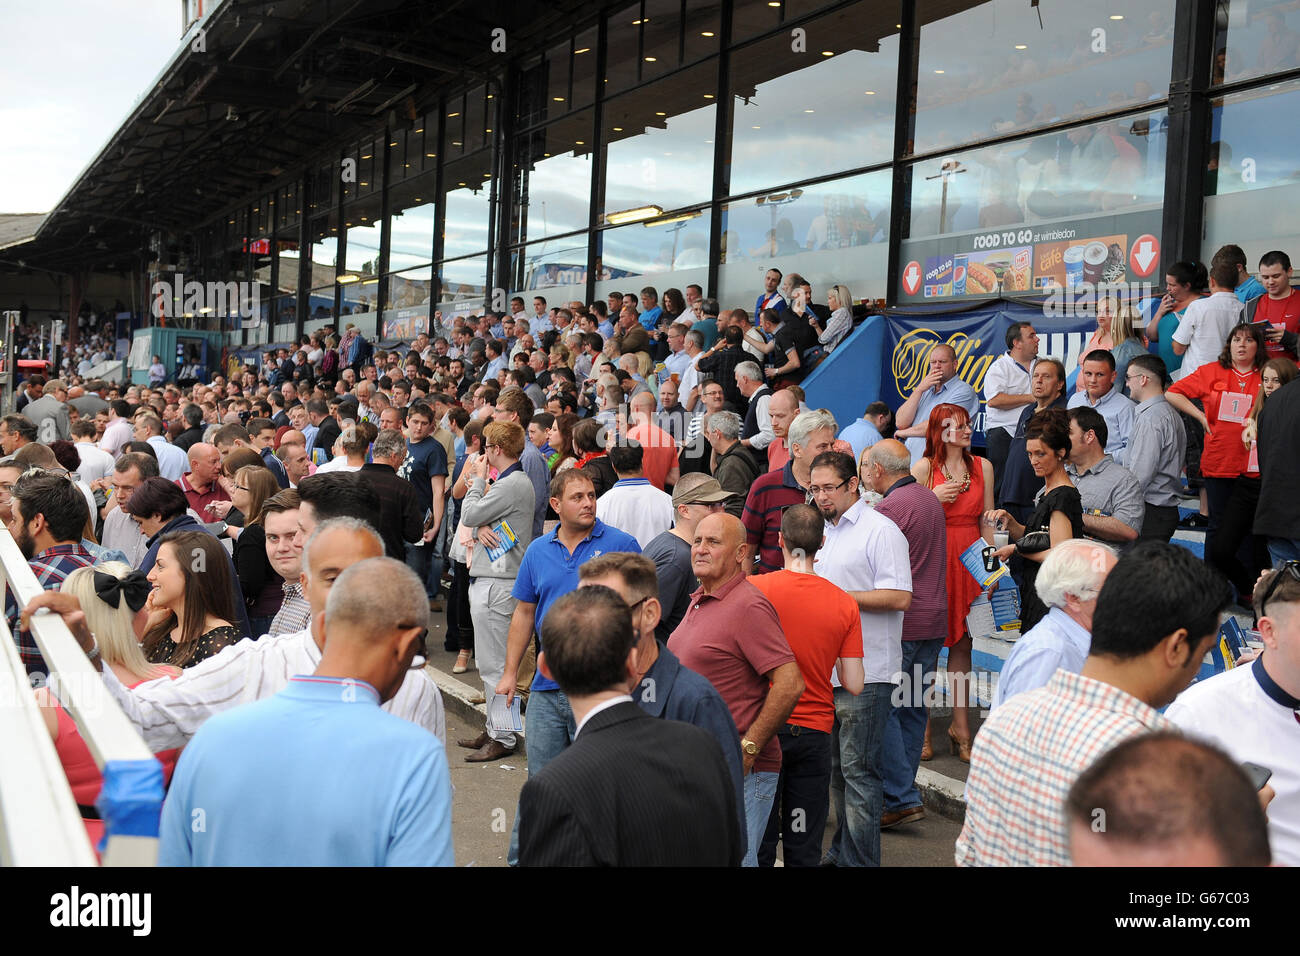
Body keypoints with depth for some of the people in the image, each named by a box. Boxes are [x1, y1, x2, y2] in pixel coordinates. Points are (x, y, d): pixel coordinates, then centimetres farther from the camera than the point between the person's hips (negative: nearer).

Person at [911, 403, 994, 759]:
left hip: (969, 560, 3)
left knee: (962, 644, 5)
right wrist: (935, 499, -13)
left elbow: (986, 520, 10)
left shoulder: (982, 466, 10)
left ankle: (960, 724, 12)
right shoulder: (924, 468, 0)